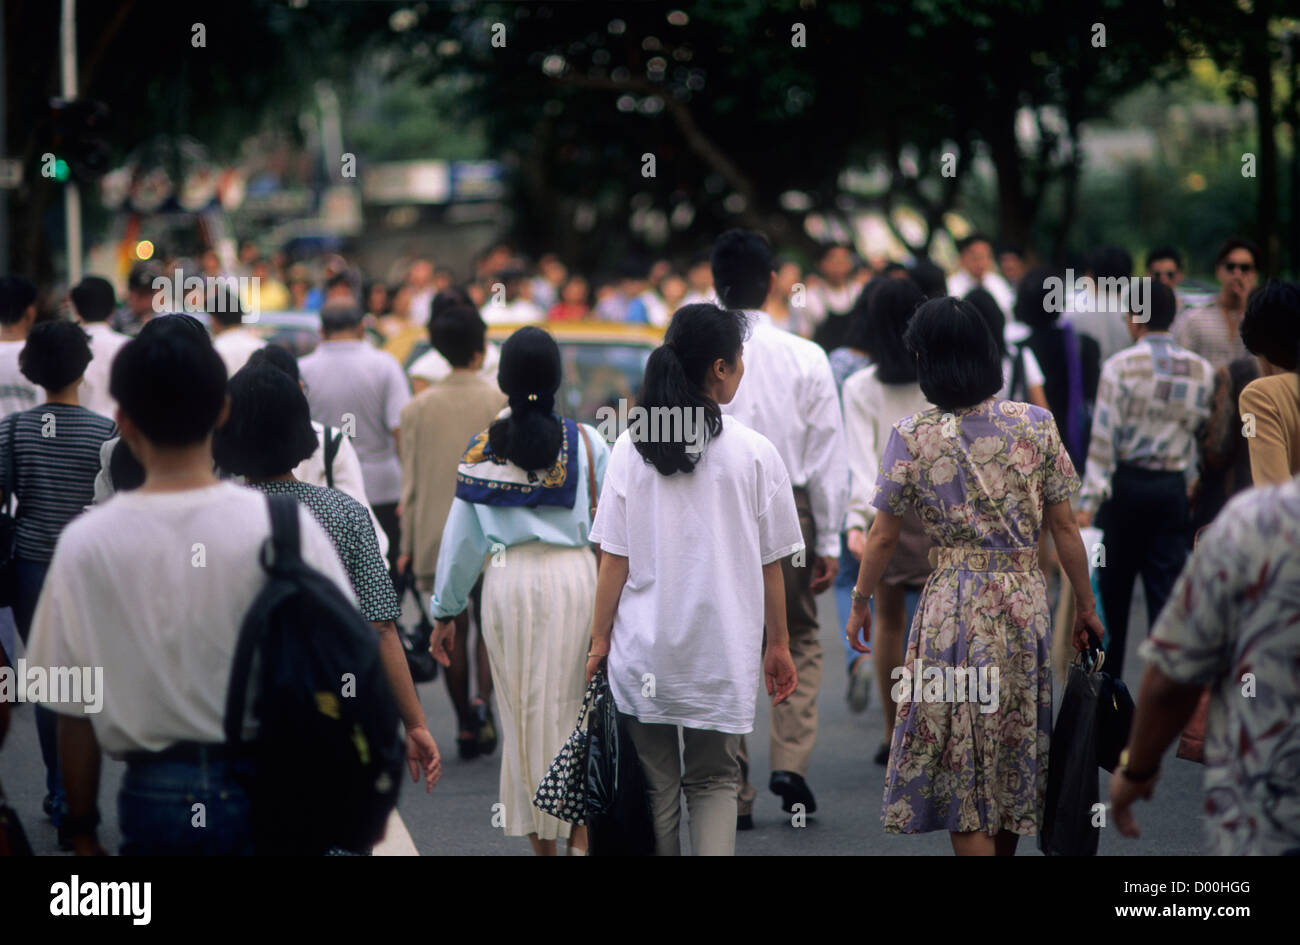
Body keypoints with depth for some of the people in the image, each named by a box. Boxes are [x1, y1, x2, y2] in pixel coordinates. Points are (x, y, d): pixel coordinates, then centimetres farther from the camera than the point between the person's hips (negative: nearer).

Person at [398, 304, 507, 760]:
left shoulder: (418, 408, 2)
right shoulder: (503, 401, -5)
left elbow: (411, 482, 3)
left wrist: (408, 545, 8)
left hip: (437, 536, 2)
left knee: (453, 629, 9)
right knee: (490, 622, 12)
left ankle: (465, 727, 10)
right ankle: (482, 701, -12)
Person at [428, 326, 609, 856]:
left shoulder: (482, 448, 3)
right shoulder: (585, 442, 0)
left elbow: (461, 538, 6)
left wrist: (445, 612, 14)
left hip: (507, 580, 1)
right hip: (574, 575, -1)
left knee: (523, 710, 10)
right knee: (579, 705, 8)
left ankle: (541, 840, 14)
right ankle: (580, 835, 2)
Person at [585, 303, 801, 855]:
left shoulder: (631, 448, -4)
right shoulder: (753, 453, -6)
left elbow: (614, 559, -3)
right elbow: (769, 564, 0)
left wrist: (600, 639, 6)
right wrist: (777, 645, 10)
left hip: (643, 651, 1)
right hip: (722, 650, -1)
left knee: (655, 785, 12)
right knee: (714, 779, 12)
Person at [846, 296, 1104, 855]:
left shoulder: (912, 436, -7)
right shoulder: (1035, 425, -2)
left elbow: (882, 537, 0)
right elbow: (1064, 526, 1)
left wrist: (860, 603, 14)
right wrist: (1085, 606, 12)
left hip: (953, 604, -3)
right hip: (1026, 599, 3)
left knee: (959, 755, 5)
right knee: (1016, 742, 17)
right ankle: (1005, 845, 28)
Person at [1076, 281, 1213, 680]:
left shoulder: (1121, 366, -10)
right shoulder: (1202, 370, 1)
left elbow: (1105, 438, -13)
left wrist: (1089, 501, -13)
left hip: (1126, 484, -2)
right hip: (1172, 487, 2)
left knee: (1113, 589, 11)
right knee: (1166, 590, 3)